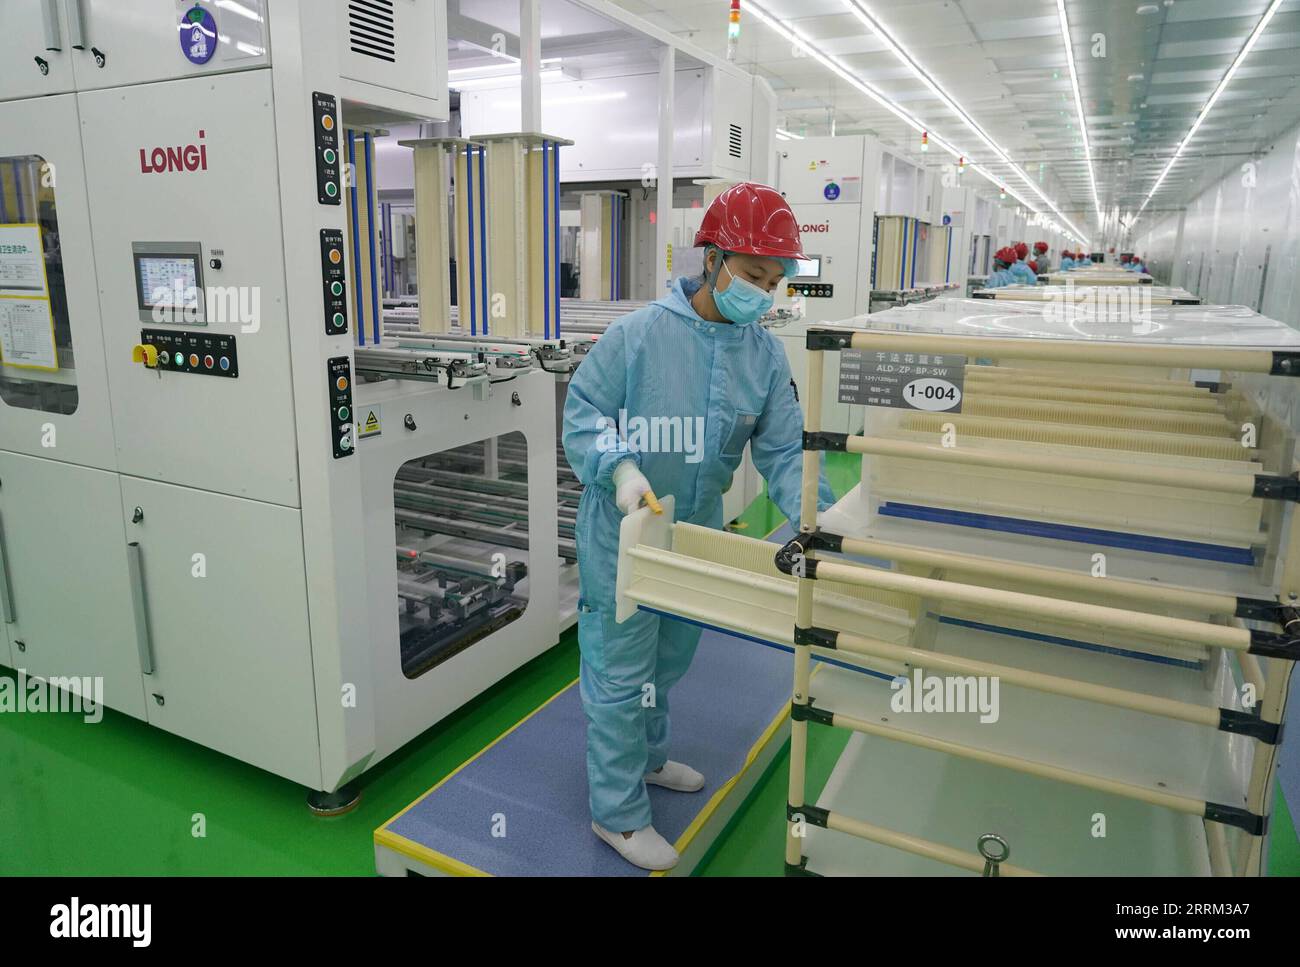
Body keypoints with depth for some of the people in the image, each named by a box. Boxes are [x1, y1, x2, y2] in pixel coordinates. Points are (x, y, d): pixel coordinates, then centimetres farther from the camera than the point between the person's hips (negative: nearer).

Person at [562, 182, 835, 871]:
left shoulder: (765, 355, -3)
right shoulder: (638, 334, -18)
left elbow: (783, 450, -4)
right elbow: (584, 415, -12)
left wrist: (816, 515, -20)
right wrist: (620, 468, -30)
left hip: (699, 532, 6)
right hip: (623, 535, -6)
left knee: (669, 659, 25)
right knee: (621, 671, 5)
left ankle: (644, 758, 51)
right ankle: (618, 813, 24)